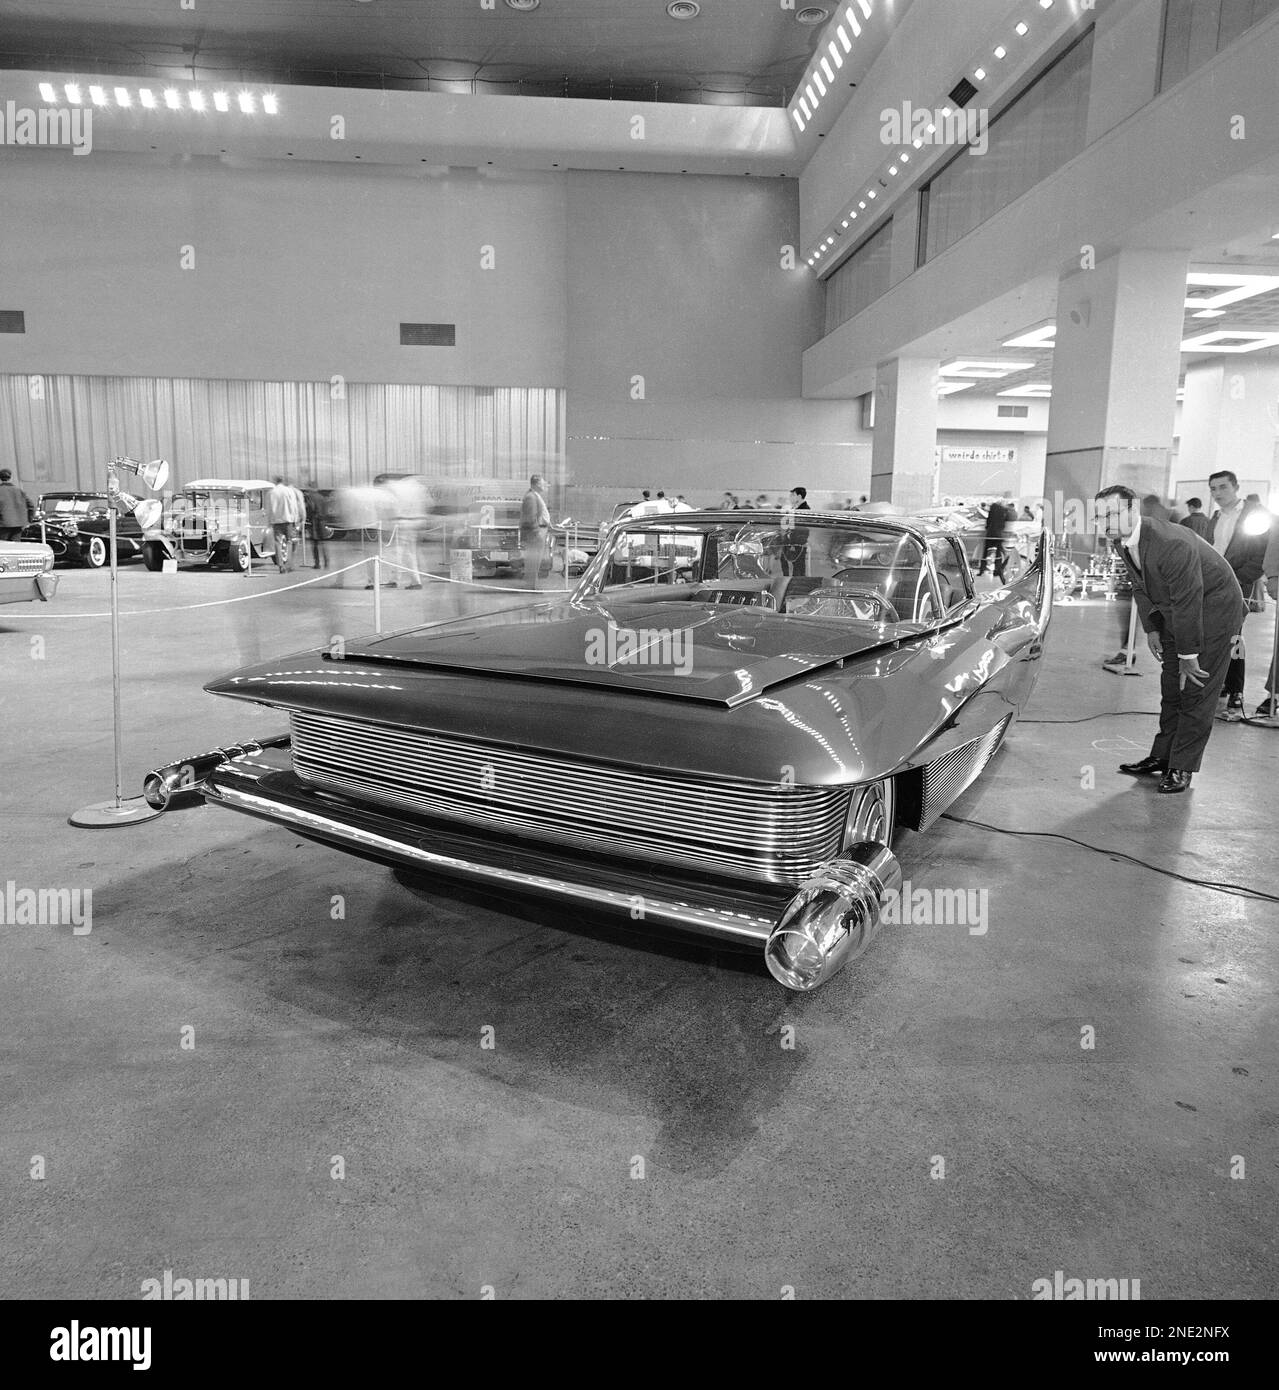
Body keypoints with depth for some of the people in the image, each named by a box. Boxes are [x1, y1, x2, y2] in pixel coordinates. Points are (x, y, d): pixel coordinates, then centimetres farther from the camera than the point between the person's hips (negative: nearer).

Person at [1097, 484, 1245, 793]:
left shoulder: (1172, 545, -33)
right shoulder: (1124, 541, -6)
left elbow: (1188, 603, -29)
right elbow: (1141, 587, 10)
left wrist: (1188, 656, -22)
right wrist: (1151, 629, 6)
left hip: (1213, 608, -8)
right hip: (1174, 613, 8)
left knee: (1195, 688, -7)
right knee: (1171, 687, 11)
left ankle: (1182, 768, 0)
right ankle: (1162, 757, 20)